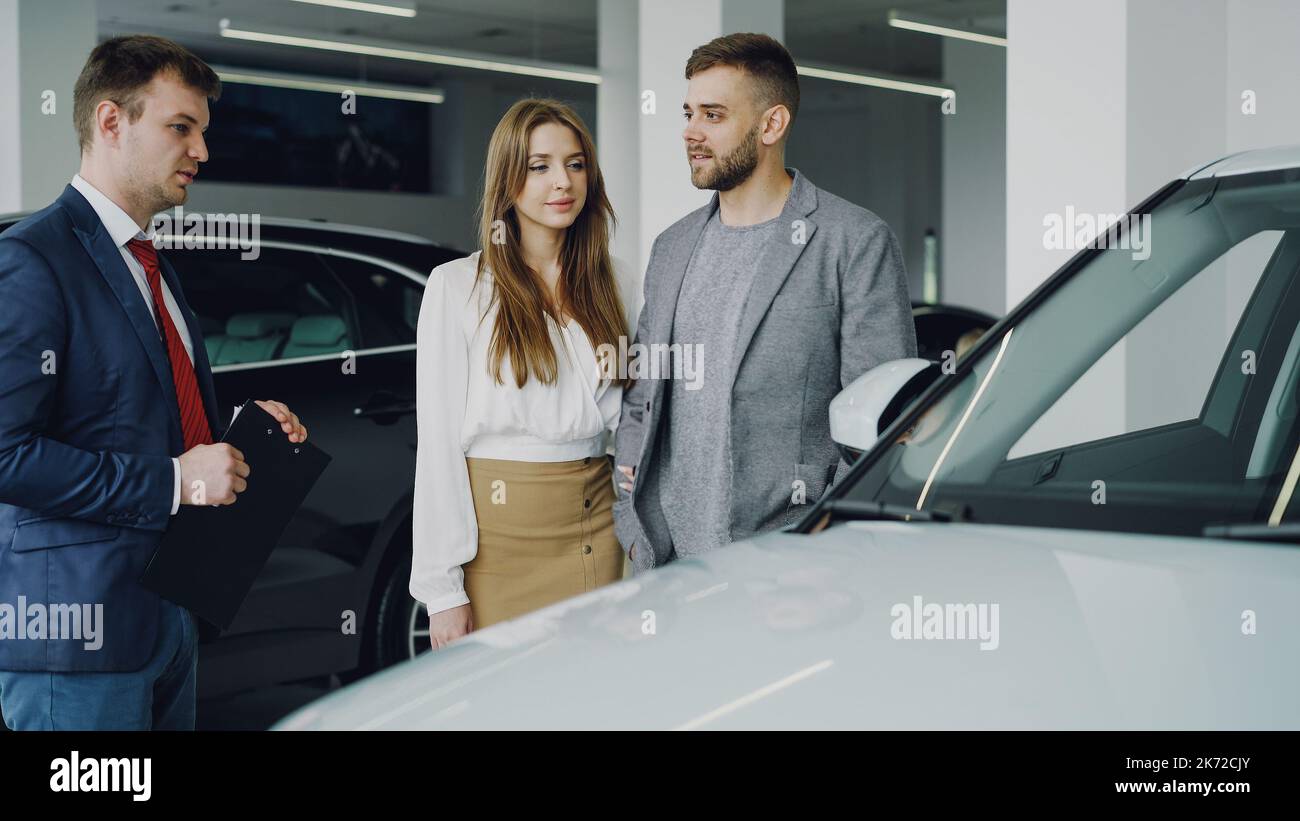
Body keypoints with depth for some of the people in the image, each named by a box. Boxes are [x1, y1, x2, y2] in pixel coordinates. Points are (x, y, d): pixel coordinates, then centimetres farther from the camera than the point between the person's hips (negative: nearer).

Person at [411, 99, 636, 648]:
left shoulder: (608, 285, 10)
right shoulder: (458, 285, -5)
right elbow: (438, 442, -8)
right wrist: (443, 590, -12)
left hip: (594, 525, 4)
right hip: (499, 526, -4)